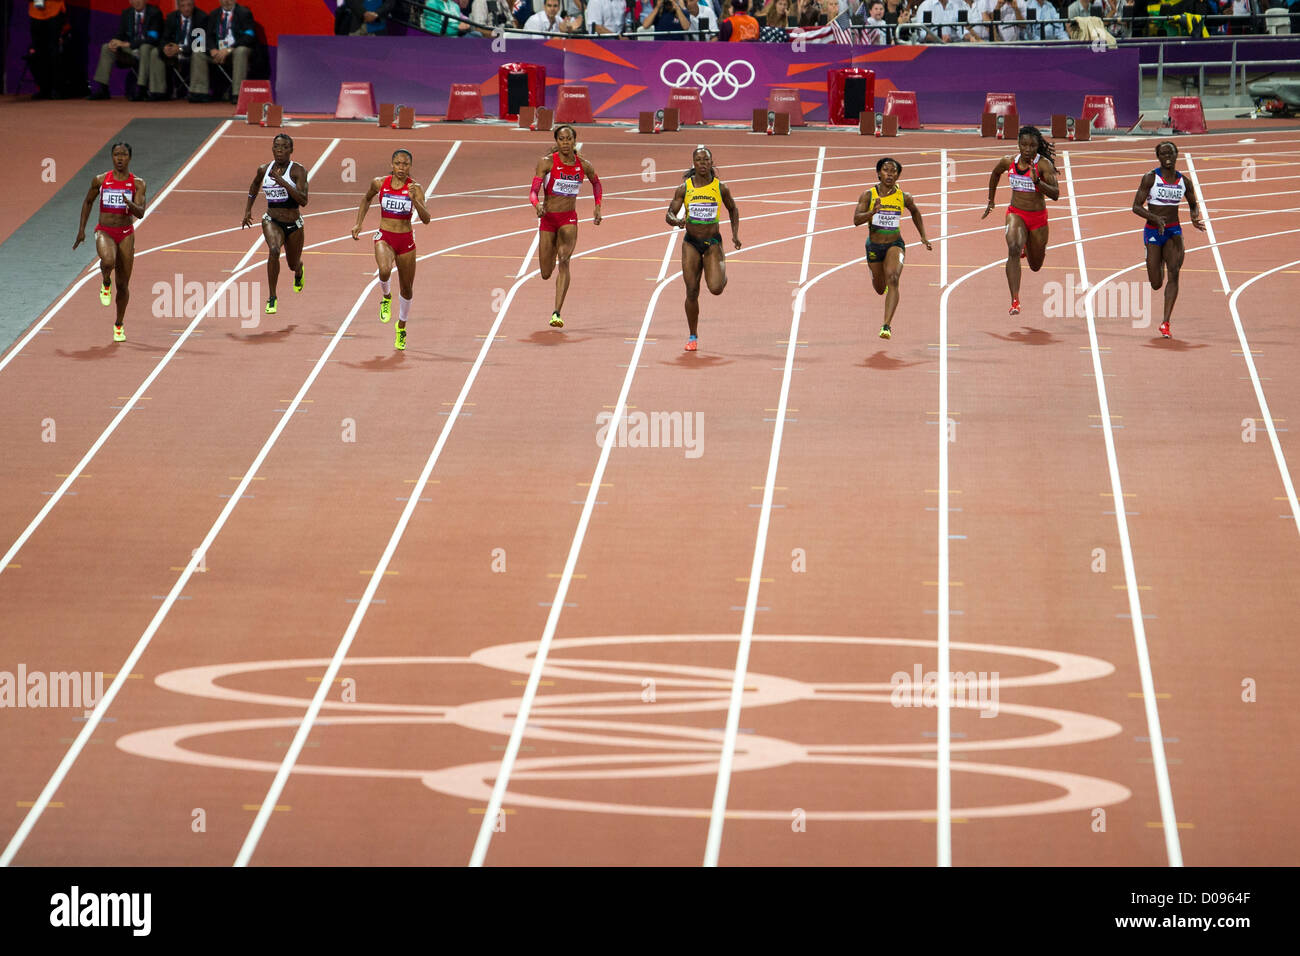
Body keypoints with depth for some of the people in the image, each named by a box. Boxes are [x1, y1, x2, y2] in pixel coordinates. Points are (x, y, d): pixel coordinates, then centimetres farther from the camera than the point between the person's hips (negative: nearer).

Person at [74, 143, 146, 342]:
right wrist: (81, 229, 12)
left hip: (126, 234, 1)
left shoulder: (137, 183, -2)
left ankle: (119, 325, 23)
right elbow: (88, 202, 16)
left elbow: (141, 213, -11)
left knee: (123, 284, 5)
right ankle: (106, 284, -1)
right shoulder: (100, 180, 1)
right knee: (108, 260, -35)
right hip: (105, 231, -1)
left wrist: (129, 204, -32)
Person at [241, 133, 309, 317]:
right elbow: (254, 186, 24)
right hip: (272, 221, 1)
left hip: (294, 225, -1)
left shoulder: (297, 170, -13)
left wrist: (282, 181, -31)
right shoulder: (264, 170, 0)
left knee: (293, 264, 18)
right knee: (274, 250, -30)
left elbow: (303, 200, -25)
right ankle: (272, 298, -26)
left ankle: (299, 271, 60)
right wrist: (248, 209, 18)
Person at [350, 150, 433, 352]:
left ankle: (401, 326, 36)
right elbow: (366, 199, 19)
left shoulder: (415, 188, -9)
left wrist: (414, 200, -33)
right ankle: (386, 297, 1)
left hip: (406, 240, 1)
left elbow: (426, 219, -18)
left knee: (406, 289, 11)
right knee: (384, 271, -33)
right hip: (384, 238, 0)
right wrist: (359, 223, 12)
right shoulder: (379, 183, -4)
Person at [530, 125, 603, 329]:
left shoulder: (584, 166, 0)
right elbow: (533, 191, -14)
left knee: (564, 261, -23)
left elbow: (596, 183, 21)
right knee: (546, 273, 7)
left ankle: (557, 313, -29)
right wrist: (537, 204, -35)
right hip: (548, 218, 0)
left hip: (569, 219, 0)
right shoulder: (546, 162, -8)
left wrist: (598, 207, 12)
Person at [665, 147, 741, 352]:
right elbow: (669, 215, -4)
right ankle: (693, 337, 10)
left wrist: (735, 234, 5)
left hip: (713, 243, -1)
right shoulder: (684, 188, -3)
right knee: (692, 292, -3)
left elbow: (733, 210, 14)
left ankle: (723, 275, 22)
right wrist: (676, 221, -26)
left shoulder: (720, 188, -3)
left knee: (716, 288, -17)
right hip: (691, 243, 1)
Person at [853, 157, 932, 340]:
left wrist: (923, 236, 17)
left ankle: (887, 326, -34)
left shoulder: (904, 198, -6)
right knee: (880, 288, 18)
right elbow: (856, 220, -21)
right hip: (874, 246, 1)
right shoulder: (868, 195, -11)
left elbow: (915, 212, 16)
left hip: (895, 244, -1)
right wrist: (872, 212, -39)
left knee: (893, 279, -27)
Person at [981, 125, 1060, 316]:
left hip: (1038, 218, -1)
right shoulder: (1008, 162, -4)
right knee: (1014, 250, -29)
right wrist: (990, 202, 25)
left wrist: (1036, 181, -37)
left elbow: (1055, 194, -22)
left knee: (1035, 266, 15)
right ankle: (1015, 302, -34)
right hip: (1016, 214, 1)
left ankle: (1029, 247, 56)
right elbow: (995, 173, 21)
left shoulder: (1044, 164, -15)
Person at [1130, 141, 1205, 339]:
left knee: (1174, 272, -20)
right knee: (1156, 284, 0)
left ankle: (1166, 323, -20)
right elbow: (1136, 207, -7)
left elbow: (1194, 204, 22)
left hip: (1174, 231, 2)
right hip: (1153, 231, -2)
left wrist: (1195, 218, -1)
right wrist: (1156, 218, -24)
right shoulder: (1150, 178, -5)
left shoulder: (1183, 181, 6)